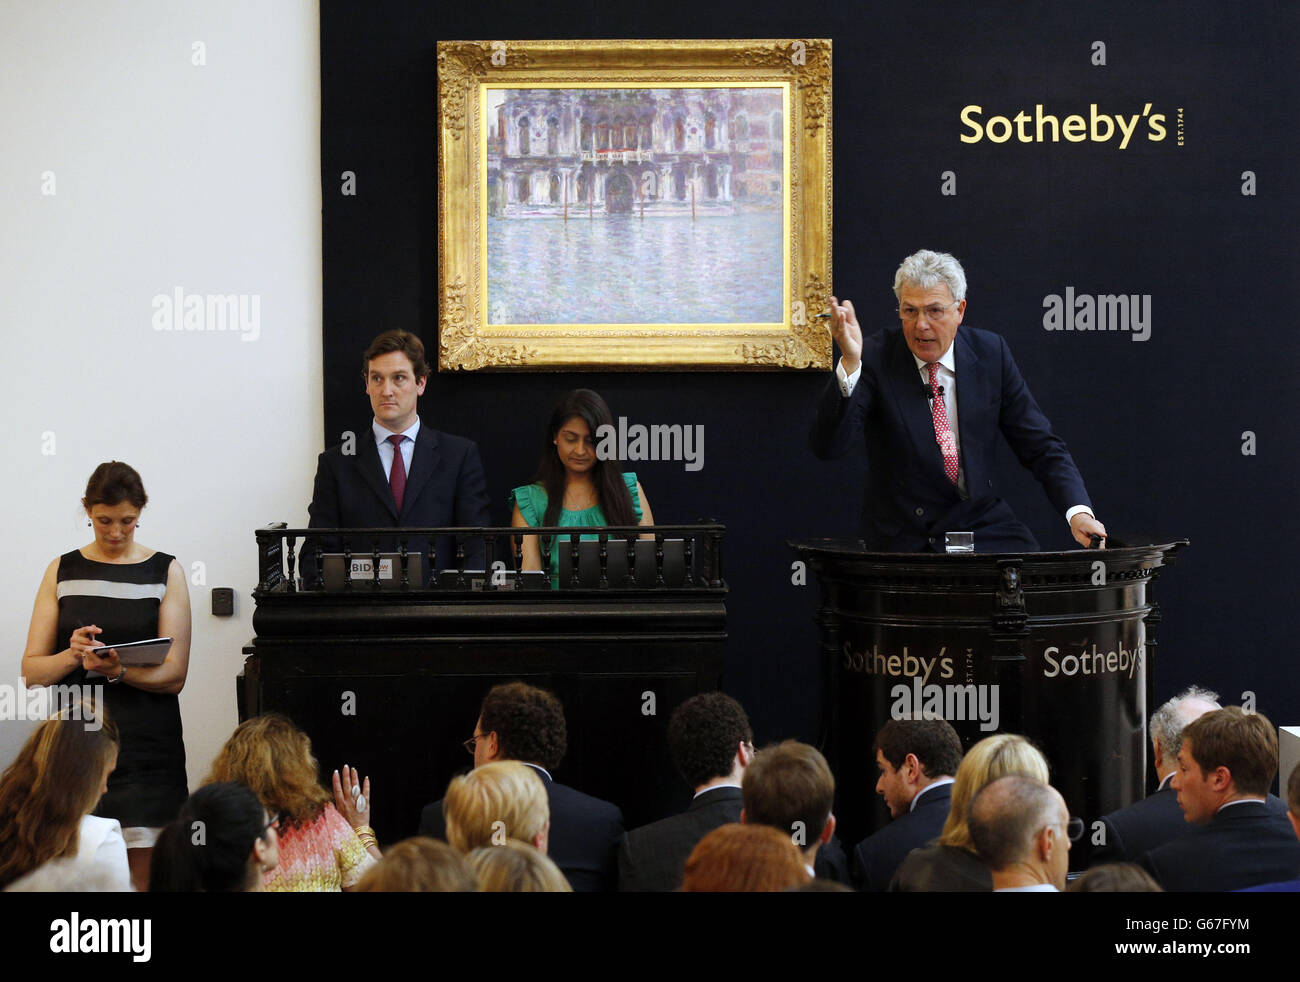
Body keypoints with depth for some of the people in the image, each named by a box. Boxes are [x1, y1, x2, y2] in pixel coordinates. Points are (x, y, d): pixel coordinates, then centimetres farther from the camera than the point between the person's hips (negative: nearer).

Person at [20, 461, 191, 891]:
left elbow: (173, 675, -1)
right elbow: (32, 670, 5)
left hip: (145, 747, -1)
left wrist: (119, 670, -19)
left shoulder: (166, 572, 5)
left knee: (142, 874, -5)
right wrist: (73, 656, -15)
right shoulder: (62, 571, 10)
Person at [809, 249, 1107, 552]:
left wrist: (1078, 510, -12)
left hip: (984, 526, 3)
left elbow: (1040, 445, 5)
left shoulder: (990, 353, 2)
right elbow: (827, 446, -19)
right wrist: (849, 364, -33)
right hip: (904, 537, -3)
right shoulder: (875, 357, -7)